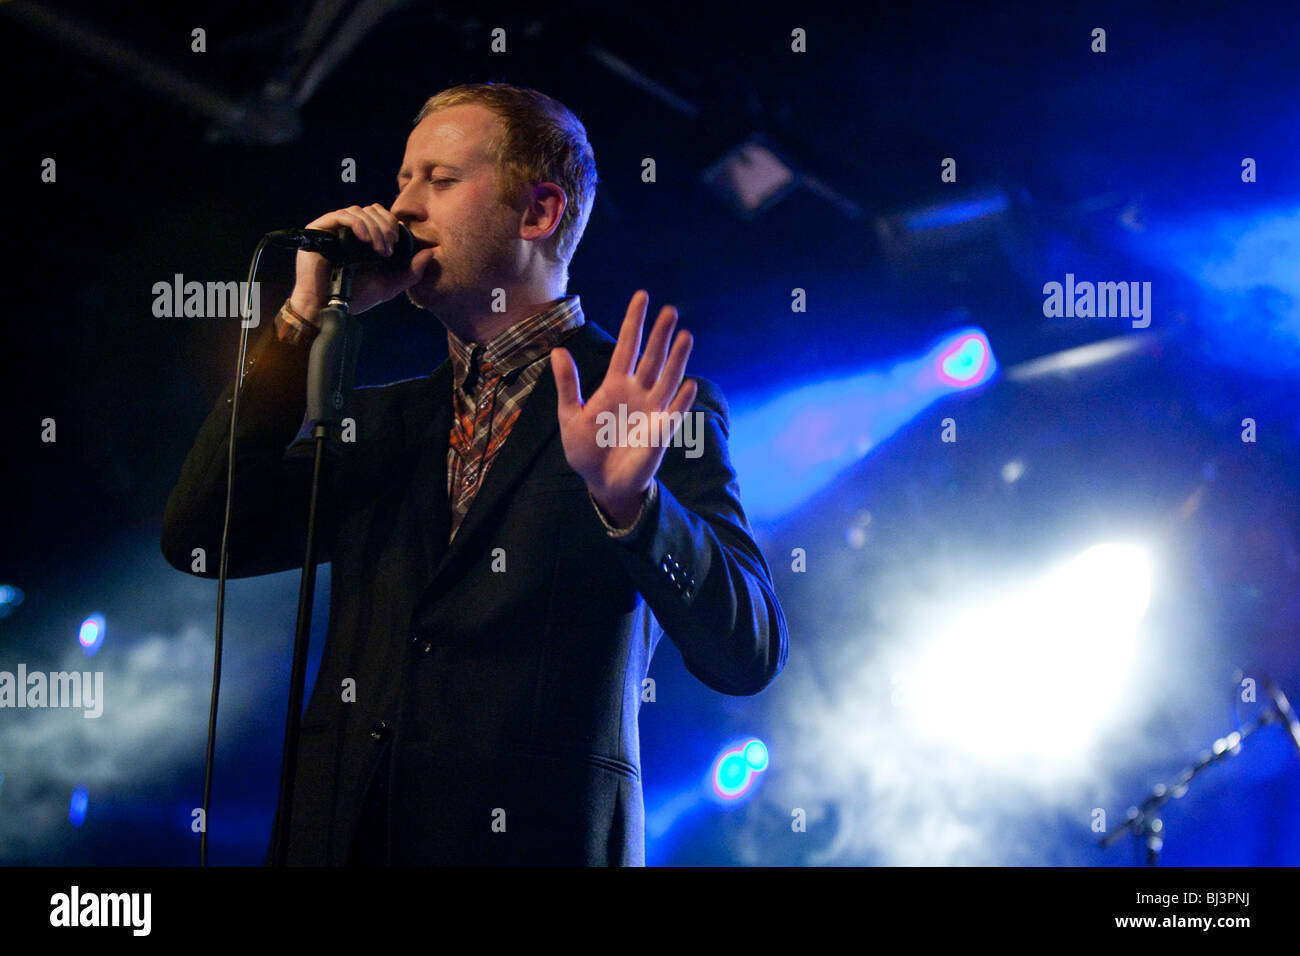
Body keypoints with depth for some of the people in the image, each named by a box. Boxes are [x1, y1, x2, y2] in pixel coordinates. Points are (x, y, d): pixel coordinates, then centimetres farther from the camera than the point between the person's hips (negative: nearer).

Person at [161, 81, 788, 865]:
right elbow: (198, 540, 4)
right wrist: (306, 318, 2)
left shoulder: (647, 406, 0)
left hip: (535, 838, -4)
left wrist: (628, 499, -26)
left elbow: (749, 653, -9)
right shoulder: (385, 418, 16)